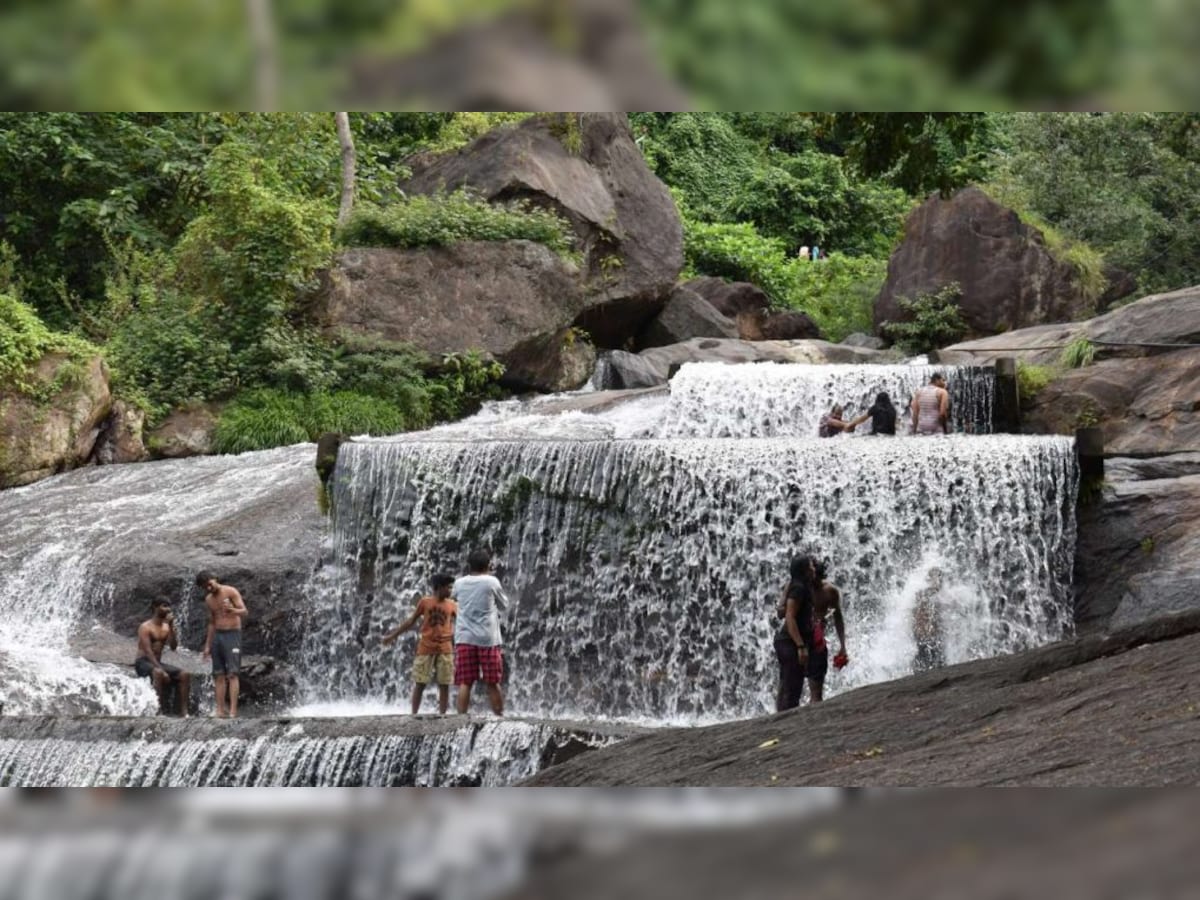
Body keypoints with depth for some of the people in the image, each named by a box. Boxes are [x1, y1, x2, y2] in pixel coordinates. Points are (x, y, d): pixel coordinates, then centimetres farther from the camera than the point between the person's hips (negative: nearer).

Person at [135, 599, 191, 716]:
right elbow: (148, 651, -19)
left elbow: (174, 647, -2)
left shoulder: (166, 628, 12)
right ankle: (162, 709, -36)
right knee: (159, 673, -38)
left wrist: (171, 627, -10)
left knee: (184, 675, -9)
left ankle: (183, 710, -12)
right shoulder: (146, 627, -8)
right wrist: (161, 669, -29)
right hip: (143, 663, -7)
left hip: (157, 663, 7)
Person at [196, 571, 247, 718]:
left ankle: (233, 711, -20)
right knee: (219, 676, 1)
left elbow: (244, 612, -11)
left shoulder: (230, 592, -5)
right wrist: (207, 645, 18)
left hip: (232, 634, -6)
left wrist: (231, 609, -31)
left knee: (232, 673, -13)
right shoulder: (209, 600, 13)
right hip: (217, 636, 6)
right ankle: (220, 711, 0)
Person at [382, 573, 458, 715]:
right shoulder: (425, 602, 1)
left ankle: (443, 714, 4)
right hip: (426, 649, -2)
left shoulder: (452, 605, 5)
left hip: (445, 650, 2)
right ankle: (414, 714, 6)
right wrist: (393, 635, 8)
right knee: (419, 683, 1)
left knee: (444, 684, -1)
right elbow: (411, 621, 8)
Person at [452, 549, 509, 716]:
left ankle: (462, 716, -11)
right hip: (488, 639, -2)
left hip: (465, 638, 2)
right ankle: (499, 716, 7)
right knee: (492, 683, 5)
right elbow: (504, 606, 12)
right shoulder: (492, 582, -1)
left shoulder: (460, 583, 6)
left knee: (464, 683, -2)